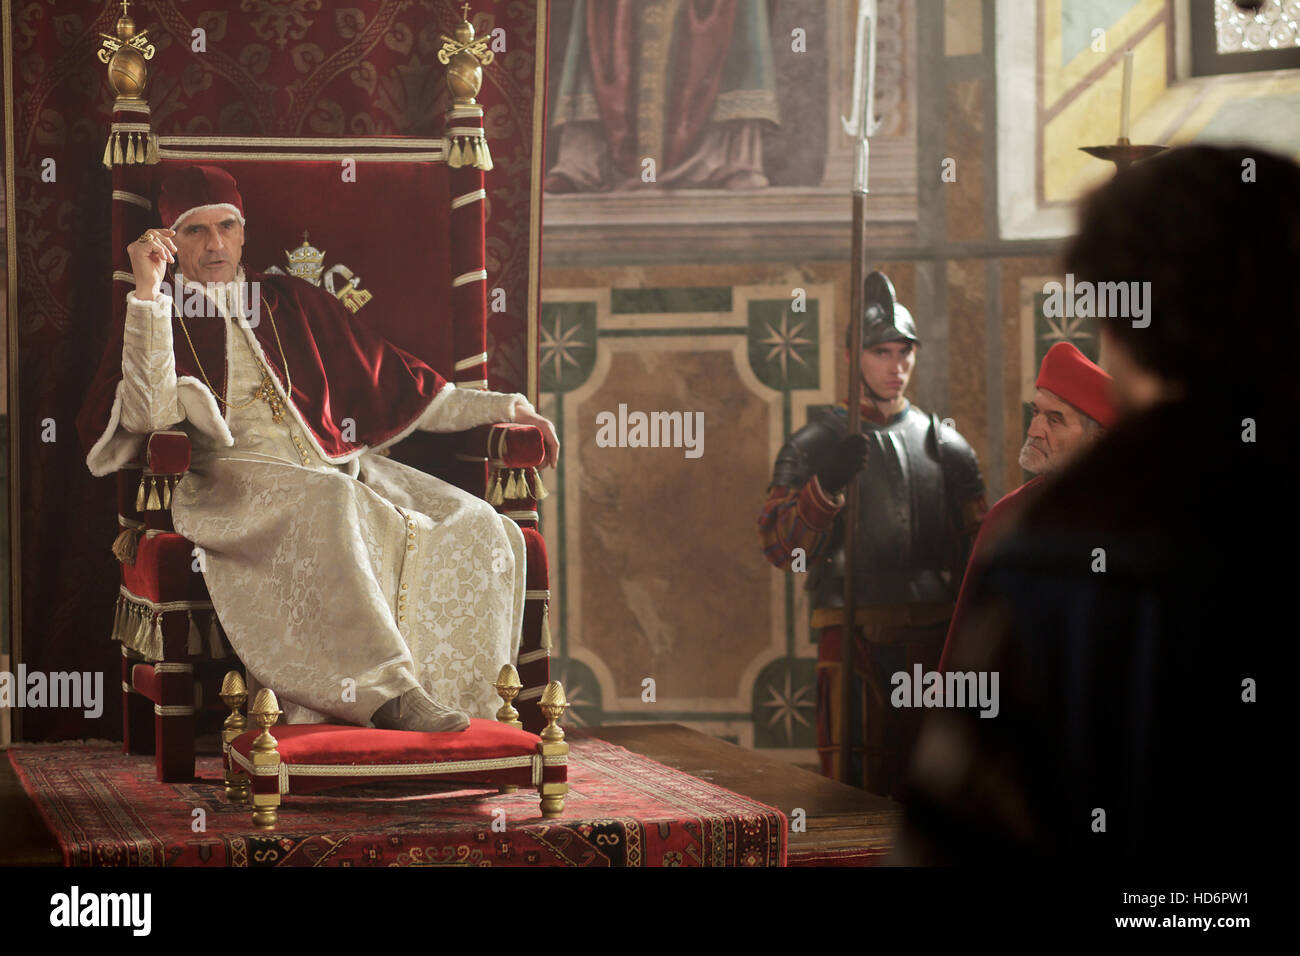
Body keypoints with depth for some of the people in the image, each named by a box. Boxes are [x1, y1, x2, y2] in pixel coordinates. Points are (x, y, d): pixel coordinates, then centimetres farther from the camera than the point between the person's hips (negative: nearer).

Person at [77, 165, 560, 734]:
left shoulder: (291, 302, 23)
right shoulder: (158, 319, 12)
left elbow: (392, 382, 24)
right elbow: (151, 412, -9)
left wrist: (500, 407, 18)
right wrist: (148, 292, -11)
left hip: (337, 468, 5)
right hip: (235, 479, -4)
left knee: (476, 529, -19)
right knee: (330, 511, -39)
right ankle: (385, 690, -43)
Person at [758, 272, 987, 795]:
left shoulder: (946, 446, 13)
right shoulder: (813, 446, 7)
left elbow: (975, 554, 14)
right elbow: (778, 547, -3)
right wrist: (825, 486, -19)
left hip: (931, 634, 2)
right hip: (853, 638, -2)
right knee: (851, 791, -8)